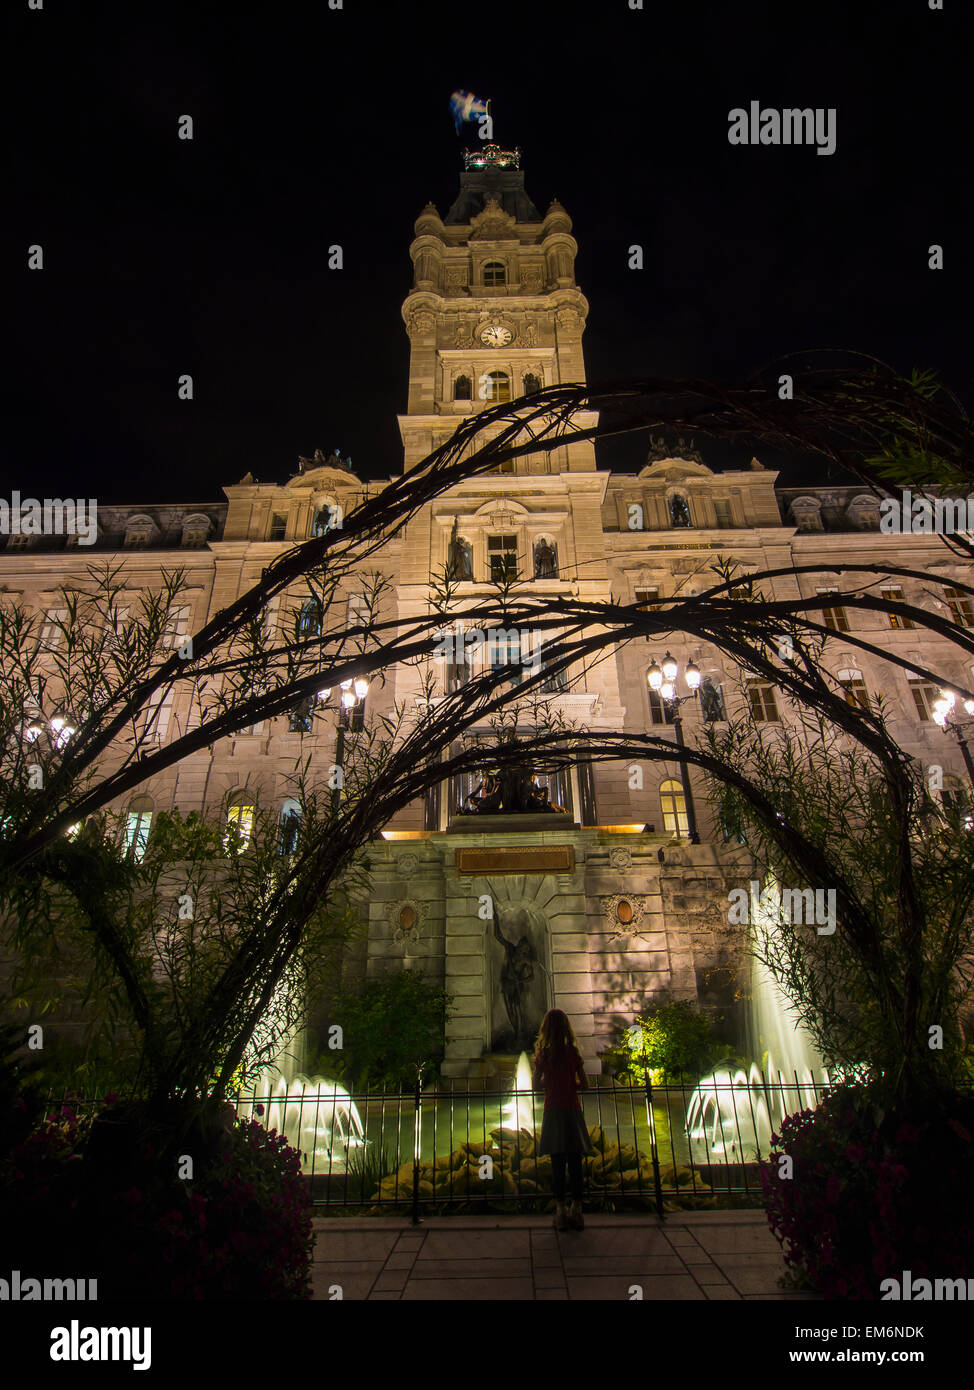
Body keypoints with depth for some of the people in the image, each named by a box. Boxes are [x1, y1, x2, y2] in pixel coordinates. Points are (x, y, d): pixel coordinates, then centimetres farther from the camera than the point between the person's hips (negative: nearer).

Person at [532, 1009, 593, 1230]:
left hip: (553, 1111, 0)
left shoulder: (543, 1054, -5)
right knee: (575, 1163, 8)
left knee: (557, 1163, 6)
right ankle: (576, 1210, 13)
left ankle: (560, 1211, 8)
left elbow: (536, 1085, 1)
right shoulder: (573, 1052, -5)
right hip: (573, 1110, 0)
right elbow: (584, 1085, -2)